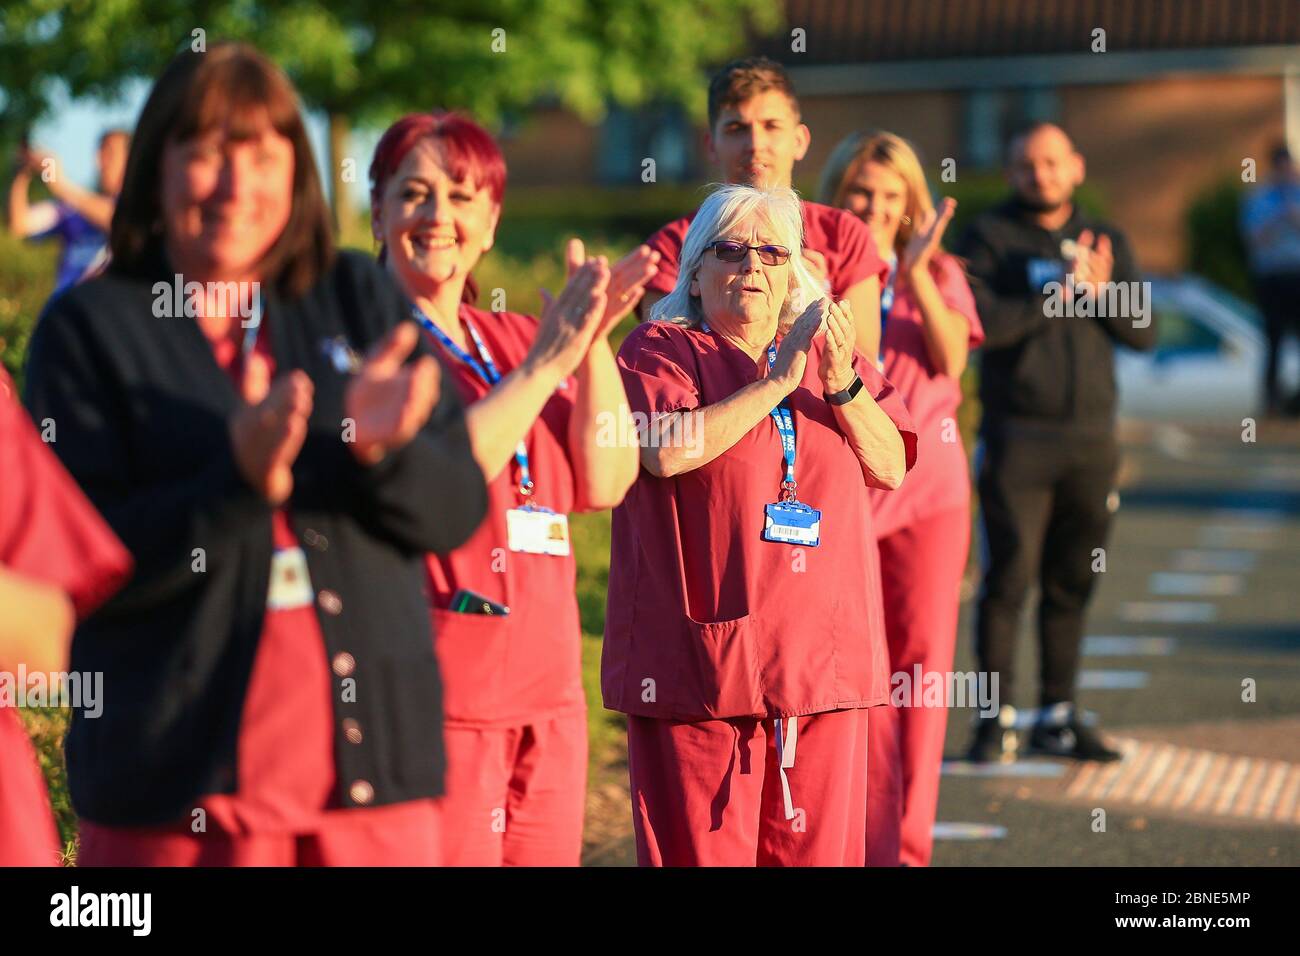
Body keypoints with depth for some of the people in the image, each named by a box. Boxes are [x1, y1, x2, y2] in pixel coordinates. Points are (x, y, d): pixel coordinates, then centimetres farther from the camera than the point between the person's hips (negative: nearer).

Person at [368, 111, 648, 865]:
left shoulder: (515, 339, 15)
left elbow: (604, 483, 7)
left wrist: (594, 343, -3)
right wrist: (546, 364, -16)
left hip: (547, 690, 7)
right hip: (438, 691, -7)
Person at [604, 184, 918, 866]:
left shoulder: (833, 357, 18)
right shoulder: (660, 350, 4)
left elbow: (891, 468, 7)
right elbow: (668, 450, -16)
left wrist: (841, 383, -9)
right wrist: (778, 381, -11)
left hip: (822, 653, 5)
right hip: (703, 657, -4)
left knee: (817, 848, 5)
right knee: (701, 850, -6)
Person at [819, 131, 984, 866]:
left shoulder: (937, 273, 9)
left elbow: (952, 358, -8)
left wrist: (915, 273, -19)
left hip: (928, 482, 2)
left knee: (922, 661, 3)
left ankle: (908, 842, 11)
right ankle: (873, 842, 7)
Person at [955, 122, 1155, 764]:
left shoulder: (1106, 242, 13)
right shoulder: (988, 239, 1)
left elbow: (1143, 333, 6)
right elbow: (980, 323, -14)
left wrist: (1099, 290, -10)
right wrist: (1058, 296, -12)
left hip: (1092, 439, 4)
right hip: (1017, 438, -4)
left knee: (1071, 584, 6)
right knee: (1009, 577, -6)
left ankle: (1057, 716, 13)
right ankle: (997, 717, 0)